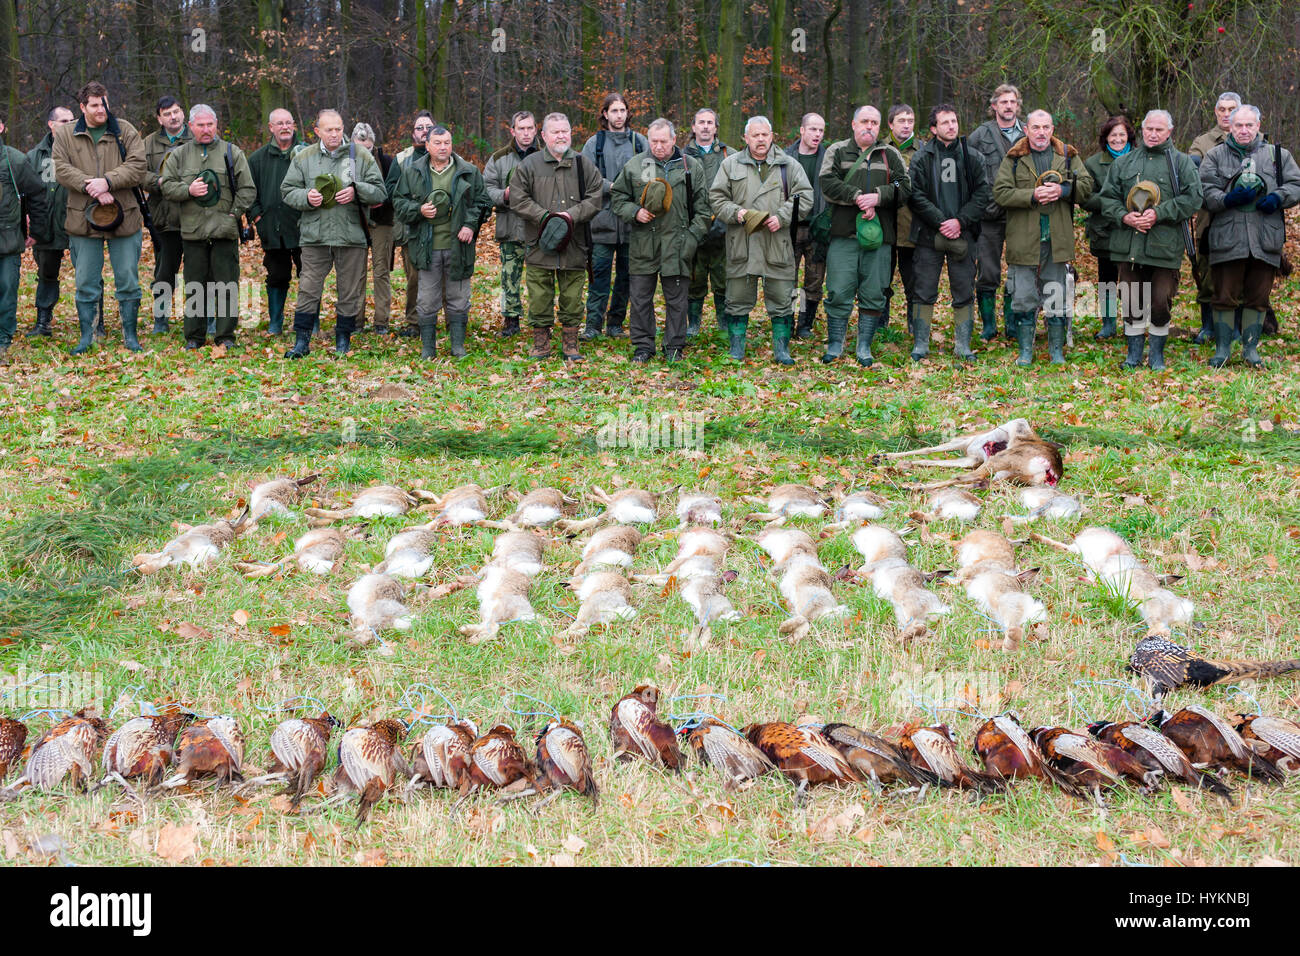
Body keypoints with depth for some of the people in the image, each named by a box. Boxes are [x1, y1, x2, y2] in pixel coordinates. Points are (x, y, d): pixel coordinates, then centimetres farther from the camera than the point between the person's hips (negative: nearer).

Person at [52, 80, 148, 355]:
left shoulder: (125, 131, 3)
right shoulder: (65, 134, 6)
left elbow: (138, 166, -7)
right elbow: (61, 169, -5)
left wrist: (107, 181, -19)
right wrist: (89, 186, -18)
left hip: (124, 218, 0)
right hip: (84, 219, 0)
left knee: (128, 280, 4)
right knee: (86, 282, 5)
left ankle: (130, 333, 15)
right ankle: (86, 335, 15)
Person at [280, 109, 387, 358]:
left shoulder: (361, 156, 4)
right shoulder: (303, 158, 8)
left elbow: (380, 192, 4)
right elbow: (287, 191, 10)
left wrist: (356, 191, -14)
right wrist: (306, 197, -11)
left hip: (351, 236, 0)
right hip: (314, 235, 0)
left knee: (350, 293, 5)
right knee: (308, 290, 0)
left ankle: (343, 341, 18)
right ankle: (301, 342, 7)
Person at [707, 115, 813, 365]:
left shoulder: (789, 165, 7)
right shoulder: (731, 164, 9)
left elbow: (803, 196, 2)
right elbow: (717, 198, 8)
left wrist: (781, 217, -12)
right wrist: (736, 213, -10)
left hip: (778, 245, 0)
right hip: (741, 244, 0)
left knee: (781, 301, 2)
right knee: (738, 300, 5)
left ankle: (781, 349, 11)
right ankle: (736, 348, 15)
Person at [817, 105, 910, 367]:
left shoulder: (891, 155, 15)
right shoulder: (837, 151, 10)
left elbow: (905, 188, 4)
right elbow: (828, 185, -5)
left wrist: (878, 196, -12)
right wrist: (859, 198, -14)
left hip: (879, 236, 2)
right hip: (843, 234, -2)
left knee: (873, 294, 2)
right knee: (839, 292, -4)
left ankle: (864, 347, 10)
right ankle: (835, 345, 6)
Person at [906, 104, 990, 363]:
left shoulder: (971, 157, 7)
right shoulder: (922, 158, 2)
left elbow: (983, 193, 3)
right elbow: (915, 195, -5)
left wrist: (960, 221, -9)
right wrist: (940, 221, -12)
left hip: (962, 234, 1)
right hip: (929, 235, -1)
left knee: (964, 293, 4)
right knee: (925, 292, 1)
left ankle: (963, 345, 13)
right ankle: (920, 344, 9)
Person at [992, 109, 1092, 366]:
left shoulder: (1067, 155, 8)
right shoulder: (1013, 158, 2)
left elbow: (1086, 185, 3)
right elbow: (1000, 193, -7)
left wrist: (1063, 190, -15)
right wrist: (1033, 195, -18)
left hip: (1058, 239, 2)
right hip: (1024, 239, -2)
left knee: (1058, 297, 8)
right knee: (1024, 298, 2)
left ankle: (1057, 349, 19)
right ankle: (1026, 350, 13)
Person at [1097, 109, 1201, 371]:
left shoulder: (1182, 162, 5)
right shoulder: (1123, 163, 14)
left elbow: (1192, 199, -3)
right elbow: (1108, 197, 11)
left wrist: (1159, 214, -13)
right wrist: (1124, 217, -8)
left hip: (1165, 246, -3)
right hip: (1129, 246, 3)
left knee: (1160, 303, -4)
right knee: (1131, 303, 7)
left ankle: (1157, 355, 12)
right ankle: (1134, 354, 20)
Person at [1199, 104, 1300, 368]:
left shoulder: (1277, 155, 13)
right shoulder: (1215, 156, 8)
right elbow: (1204, 192, -1)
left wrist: (1279, 197, -9)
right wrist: (1228, 199, -20)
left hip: (1266, 240, 2)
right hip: (1228, 240, -2)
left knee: (1258, 297, 7)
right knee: (1225, 297, 1)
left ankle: (1250, 347, 18)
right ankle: (1222, 348, 11)